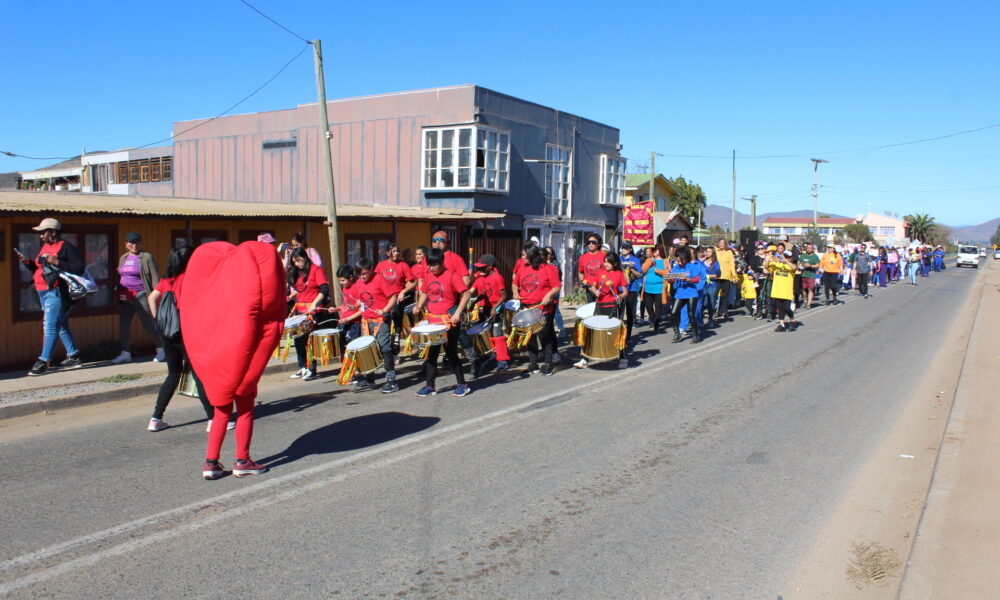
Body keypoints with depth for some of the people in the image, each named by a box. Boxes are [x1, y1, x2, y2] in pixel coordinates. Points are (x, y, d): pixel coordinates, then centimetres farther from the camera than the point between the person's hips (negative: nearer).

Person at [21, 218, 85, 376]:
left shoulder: (67, 247, -9)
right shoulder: (45, 246, 17)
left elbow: (80, 267, -18)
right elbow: (39, 268, 26)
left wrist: (57, 262, -24)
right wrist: (28, 262, 8)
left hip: (56, 292, -10)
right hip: (43, 292, 10)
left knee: (50, 326, -11)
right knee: (61, 326, 14)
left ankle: (43, 361, -9)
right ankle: (73, 357, 22)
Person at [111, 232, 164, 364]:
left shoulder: (147, 257, -3)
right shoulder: (123, 258, 16)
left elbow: (155, 278, -7)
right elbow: (119, 277, 20)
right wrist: (118, 296, 14)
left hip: (141, 296, -6)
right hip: (125, 298, 6)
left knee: (149, 324, -1)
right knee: (123, 325, 3)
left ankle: (161, 350, 12)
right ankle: (125, 353, 10)